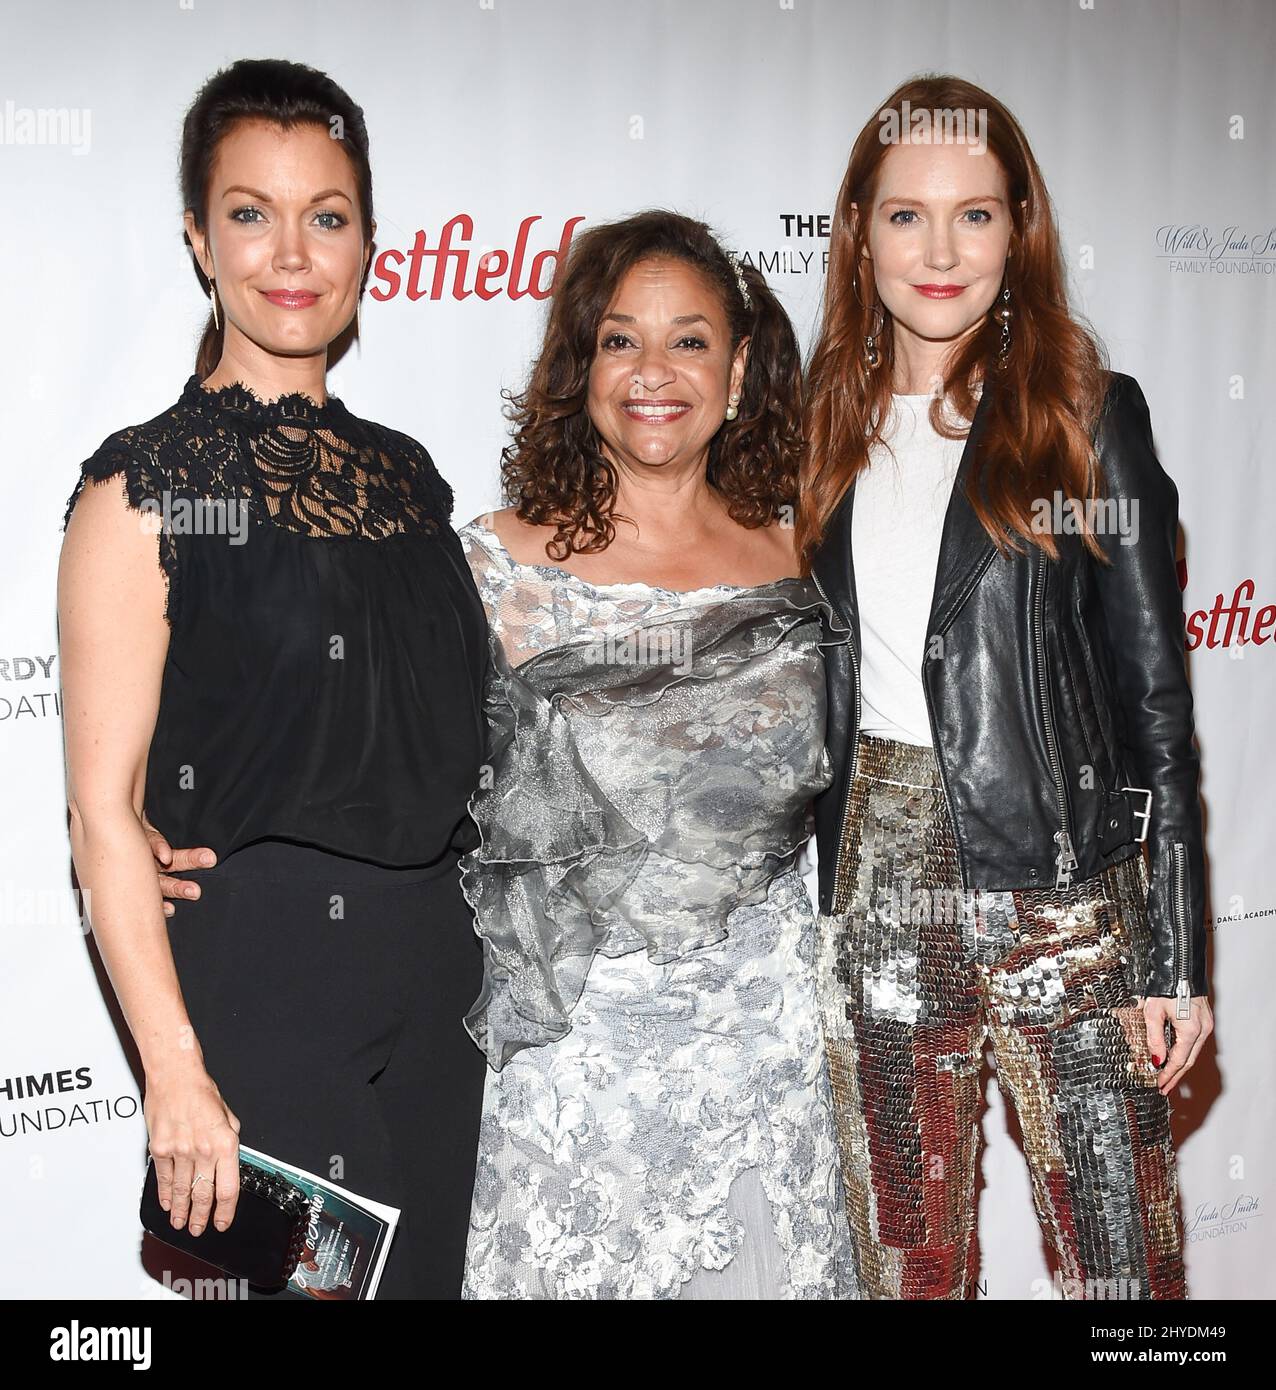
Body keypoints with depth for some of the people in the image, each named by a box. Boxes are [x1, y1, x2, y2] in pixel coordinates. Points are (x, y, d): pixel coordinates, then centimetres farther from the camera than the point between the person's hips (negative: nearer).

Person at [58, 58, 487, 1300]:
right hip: (253, 976, -6)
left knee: (425, 1266, 16)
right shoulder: (148, 487, -9)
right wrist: (176, 1071, -17)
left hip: (434, 972, 6)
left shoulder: (402, 473, 9)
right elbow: (104, 807, -13)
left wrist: (457, 947, 10)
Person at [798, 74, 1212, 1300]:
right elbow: (813, 688, 12)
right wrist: (812, 904, 9)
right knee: (906, 1259, 13)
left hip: (1062, 889, -3)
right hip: (874, 889, 3)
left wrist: (1175, 955, -6)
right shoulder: (831, 430, 9)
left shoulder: (1088, 416, -1)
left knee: (1122, 1258, 2)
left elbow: (1153, 695, -3)